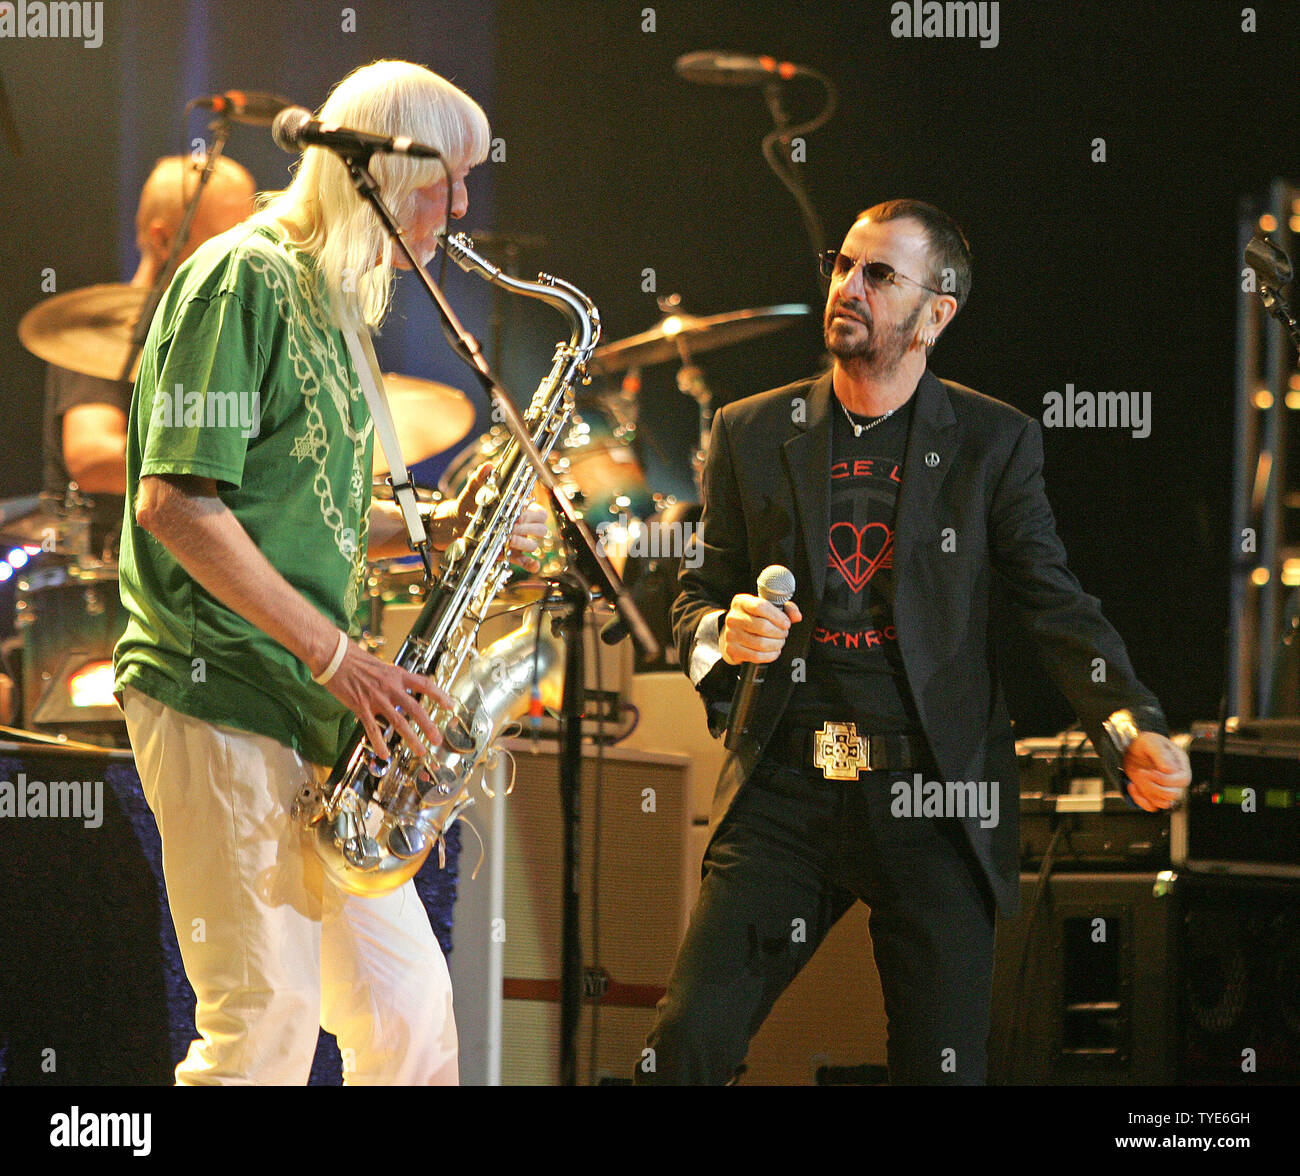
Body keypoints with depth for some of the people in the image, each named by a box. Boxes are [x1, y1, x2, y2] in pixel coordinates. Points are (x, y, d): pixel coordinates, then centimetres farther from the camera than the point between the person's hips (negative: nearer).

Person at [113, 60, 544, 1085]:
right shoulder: (243, 279, -10)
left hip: (316, 716, 9)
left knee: (409, 1005, 8)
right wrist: (336, 653, -19)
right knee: (268, 1027, -9)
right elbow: (177, 502, -18)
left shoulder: (335, 307, 19)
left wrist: (436, 527, 8)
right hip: (221, 702, -9)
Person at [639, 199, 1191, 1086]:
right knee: (686, 1044, -9)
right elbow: (700, 593, 15)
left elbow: (1056, 606, -2)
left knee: (943, 1066, 1)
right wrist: (722, 633, -10)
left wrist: (1135, 729, -18)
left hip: (935, 797, -1)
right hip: (786, 790, 1)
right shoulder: (750, 433, 9)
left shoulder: (996, 442, 3)